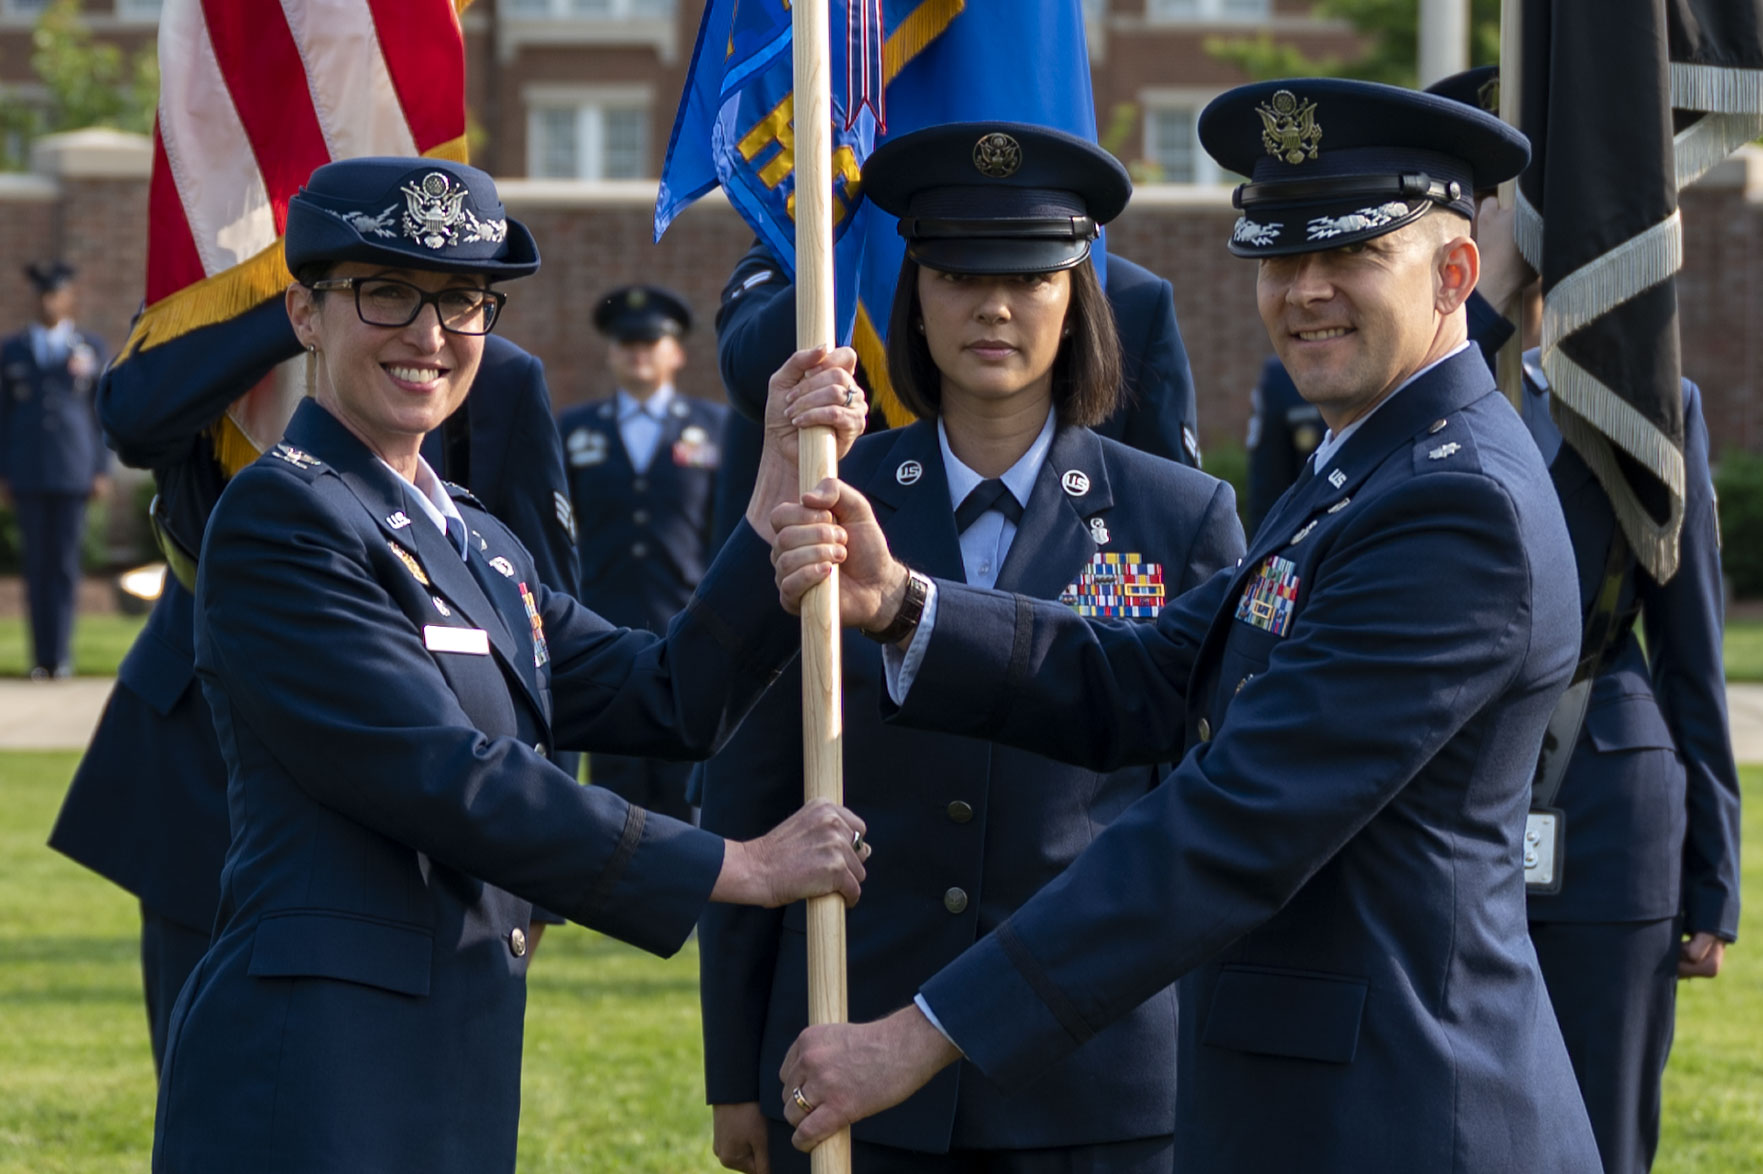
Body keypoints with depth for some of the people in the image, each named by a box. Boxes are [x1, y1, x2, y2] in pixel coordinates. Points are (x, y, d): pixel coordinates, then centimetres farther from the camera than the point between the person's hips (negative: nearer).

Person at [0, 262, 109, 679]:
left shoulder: (91, 348, 5)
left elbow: (102, 411, 5)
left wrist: (101, 471, -1)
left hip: (74, 471, -1)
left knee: (64, 565, -3)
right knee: (36, 565, 1)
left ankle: (60, 654, 2)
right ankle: (41, 657, 5)